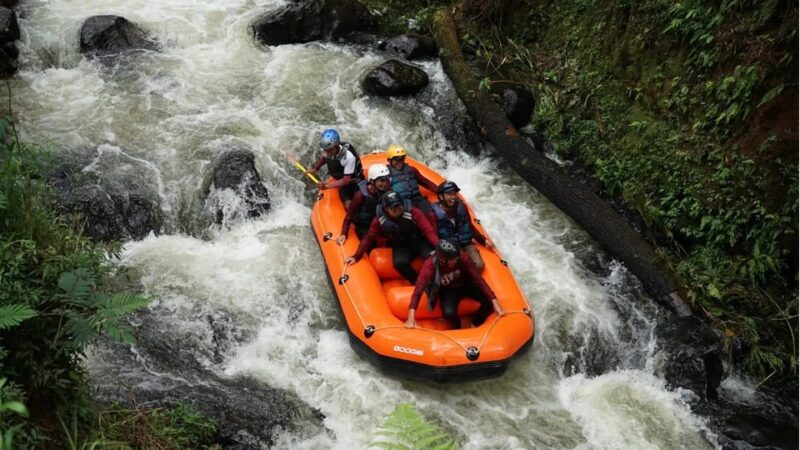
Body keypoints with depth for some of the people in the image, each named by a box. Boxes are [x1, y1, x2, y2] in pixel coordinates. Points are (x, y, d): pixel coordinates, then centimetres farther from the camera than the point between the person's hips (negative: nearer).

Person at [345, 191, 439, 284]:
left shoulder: (413, 212, -23)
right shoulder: (379, 220, -16)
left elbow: (428, 231, -24)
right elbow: (368, 238, -3)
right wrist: (356, 256, -8)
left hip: (419, 242, -1)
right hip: (401, 247, 2)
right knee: (399, 263, -31)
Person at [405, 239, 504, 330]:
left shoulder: (462, 257, -29)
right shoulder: (430, 265, -33)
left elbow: (478, 278, -25)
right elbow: (418, 290, -36)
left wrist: (495, 302, -29)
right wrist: (411, 317, -45)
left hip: (465, 284, 2)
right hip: (448, 290, -2)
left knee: (489, 301, -18)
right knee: (449, 313, -30)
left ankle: (475, 325, 11)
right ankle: (456, 327, 8)